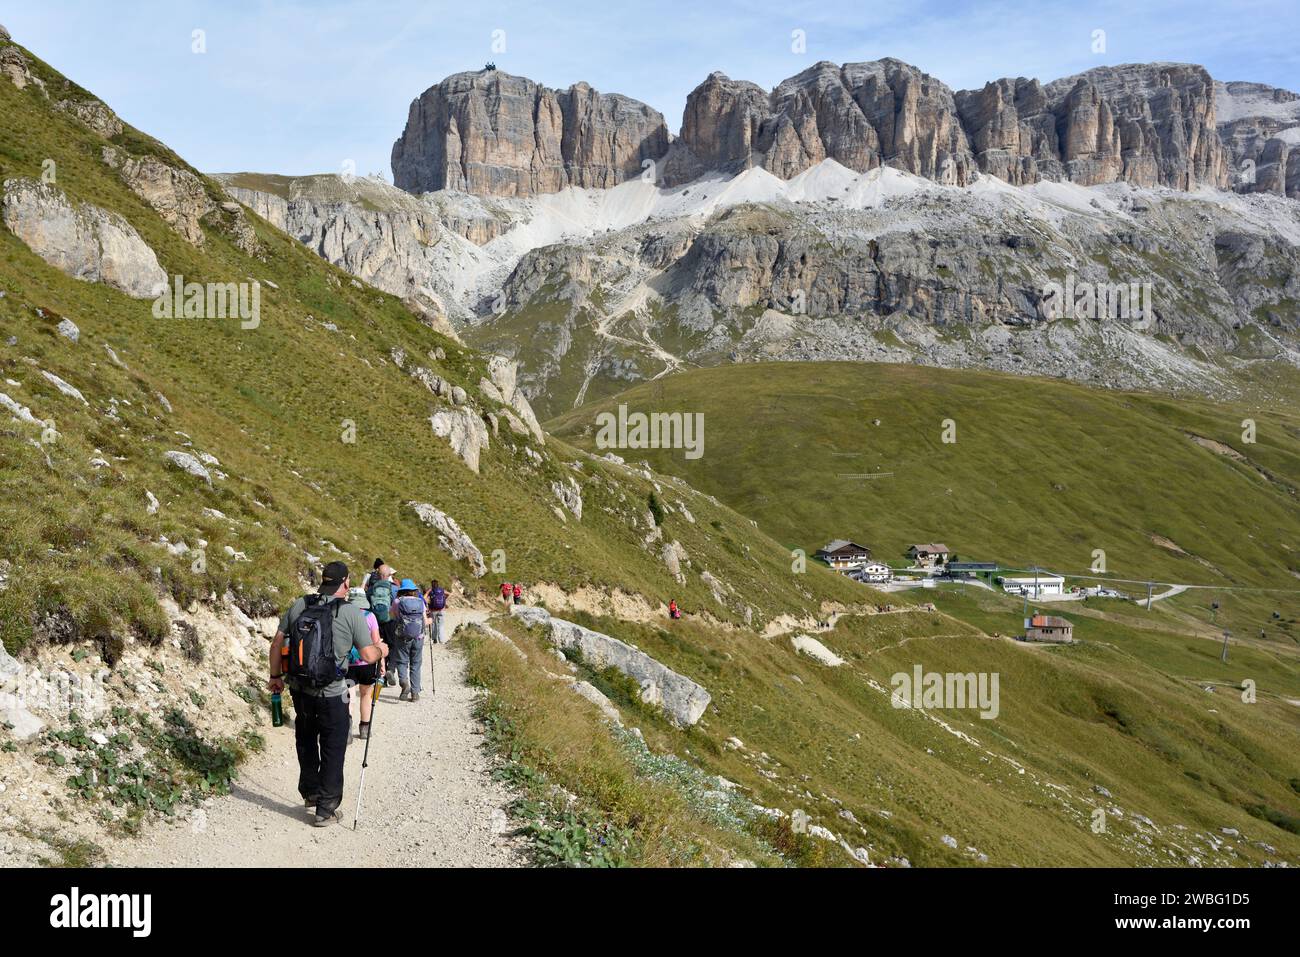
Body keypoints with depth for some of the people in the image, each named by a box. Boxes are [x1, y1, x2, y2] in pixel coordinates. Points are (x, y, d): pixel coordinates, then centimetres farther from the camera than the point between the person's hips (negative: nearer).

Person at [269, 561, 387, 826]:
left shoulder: (298, 606, -1)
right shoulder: (351, 612, -12)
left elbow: (277, 643, 3)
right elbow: (368, 655, -12)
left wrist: (275, 676, 16)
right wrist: (381, 649, 10)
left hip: (299, 688, 5)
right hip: (332, 694, -4)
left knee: (306, 740, 27)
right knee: (332, 750, 10)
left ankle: (310, 792, 41)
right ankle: (326, 810, 15)